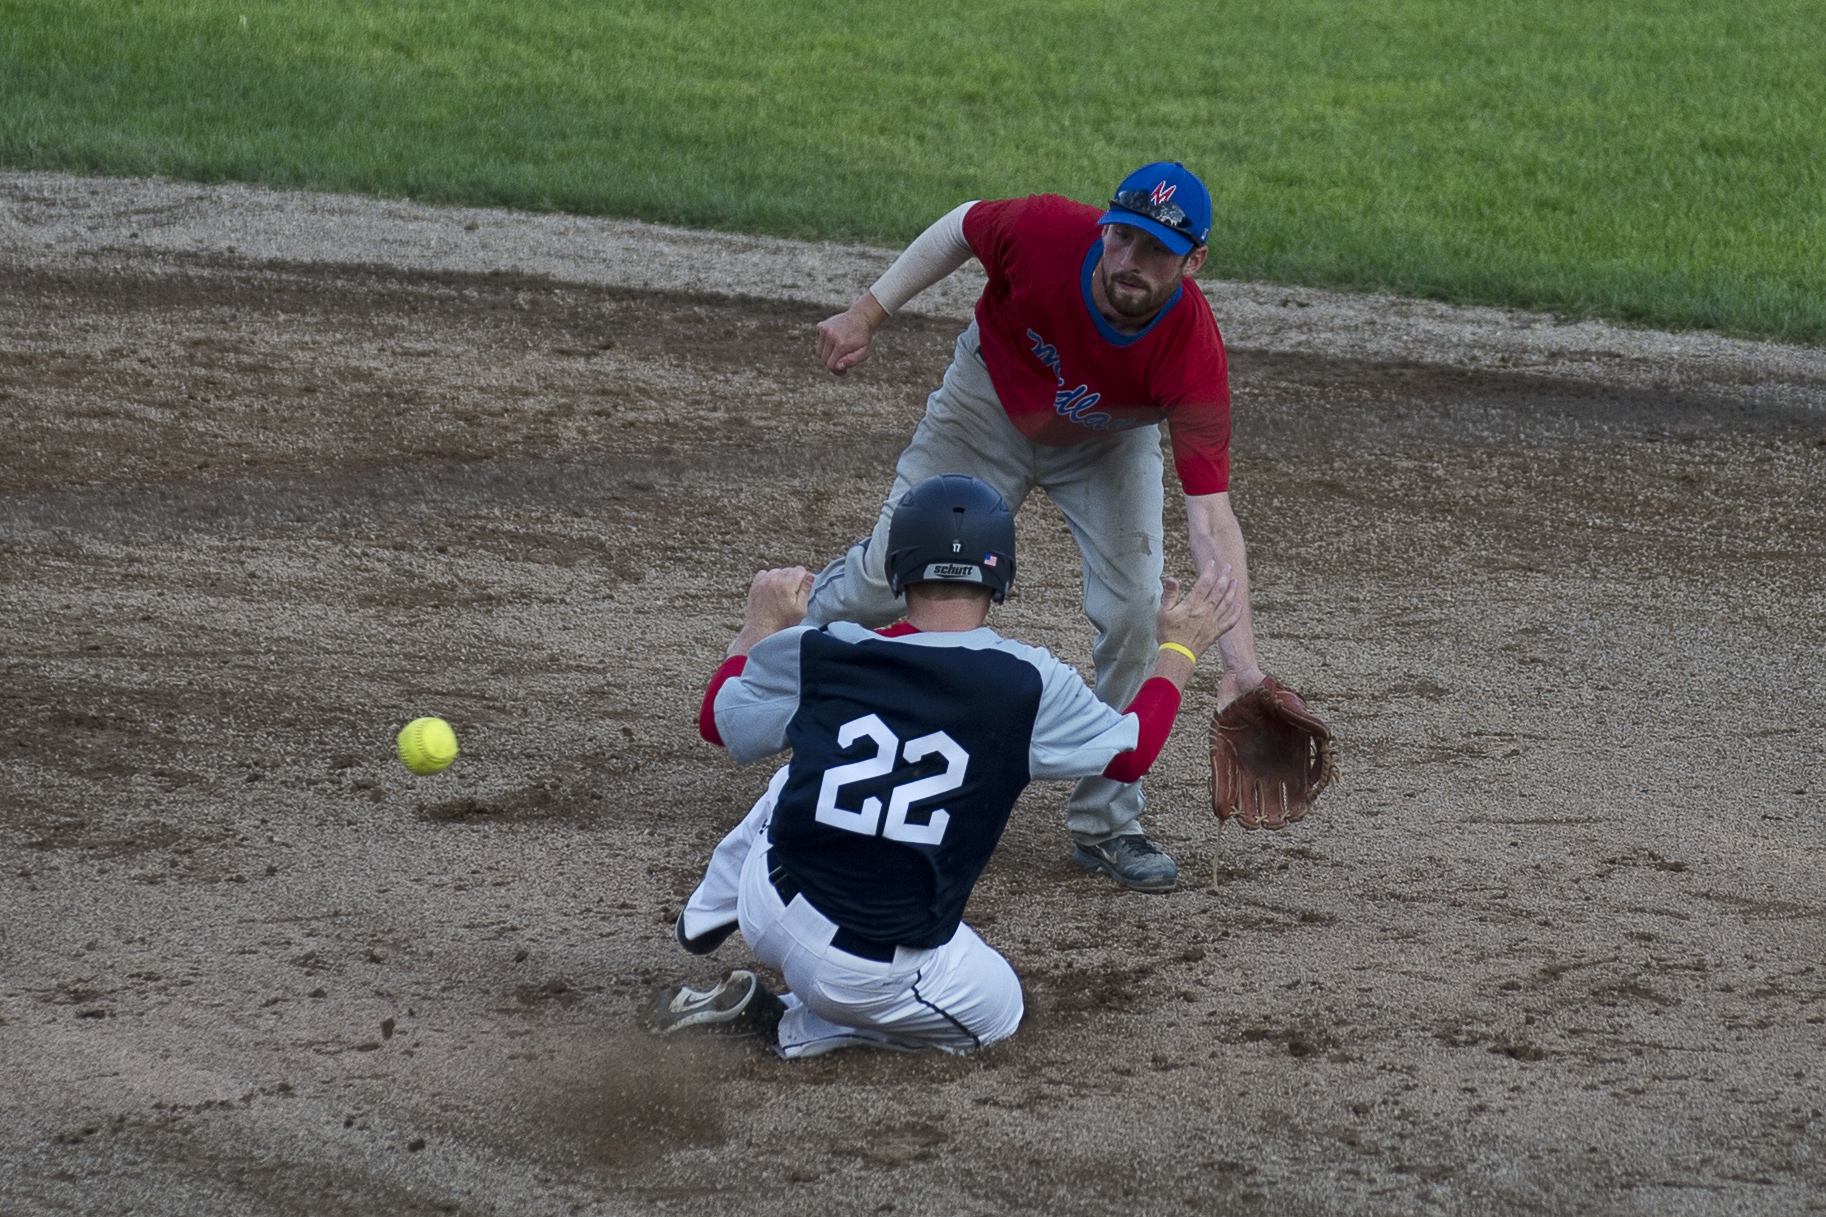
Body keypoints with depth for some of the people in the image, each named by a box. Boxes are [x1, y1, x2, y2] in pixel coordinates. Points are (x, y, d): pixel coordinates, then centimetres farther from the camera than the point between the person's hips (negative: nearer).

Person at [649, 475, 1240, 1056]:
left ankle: (709, 913, 39)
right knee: (996, 1006, 26)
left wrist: (762, 623, 30)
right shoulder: (1030, 684, -11)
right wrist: (1179, 649, 22)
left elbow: (716, 718, 13)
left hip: (771, 913, 4)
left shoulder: (818, 654, -5)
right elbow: (1132, 751, 7)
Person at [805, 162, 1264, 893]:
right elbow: (962, 229, -13)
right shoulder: (1047, 231, -38)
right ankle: (803, 618, 42)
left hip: (1107, 443, 0)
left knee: (1133, 611, -13)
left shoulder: (1194, 352, -39)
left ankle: (1105, 824, 6)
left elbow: (1211, 517, -41)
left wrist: (1239, 664, -49)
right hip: (992, 402, 0)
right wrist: (867, 314, -11)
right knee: (893, 575, 4)